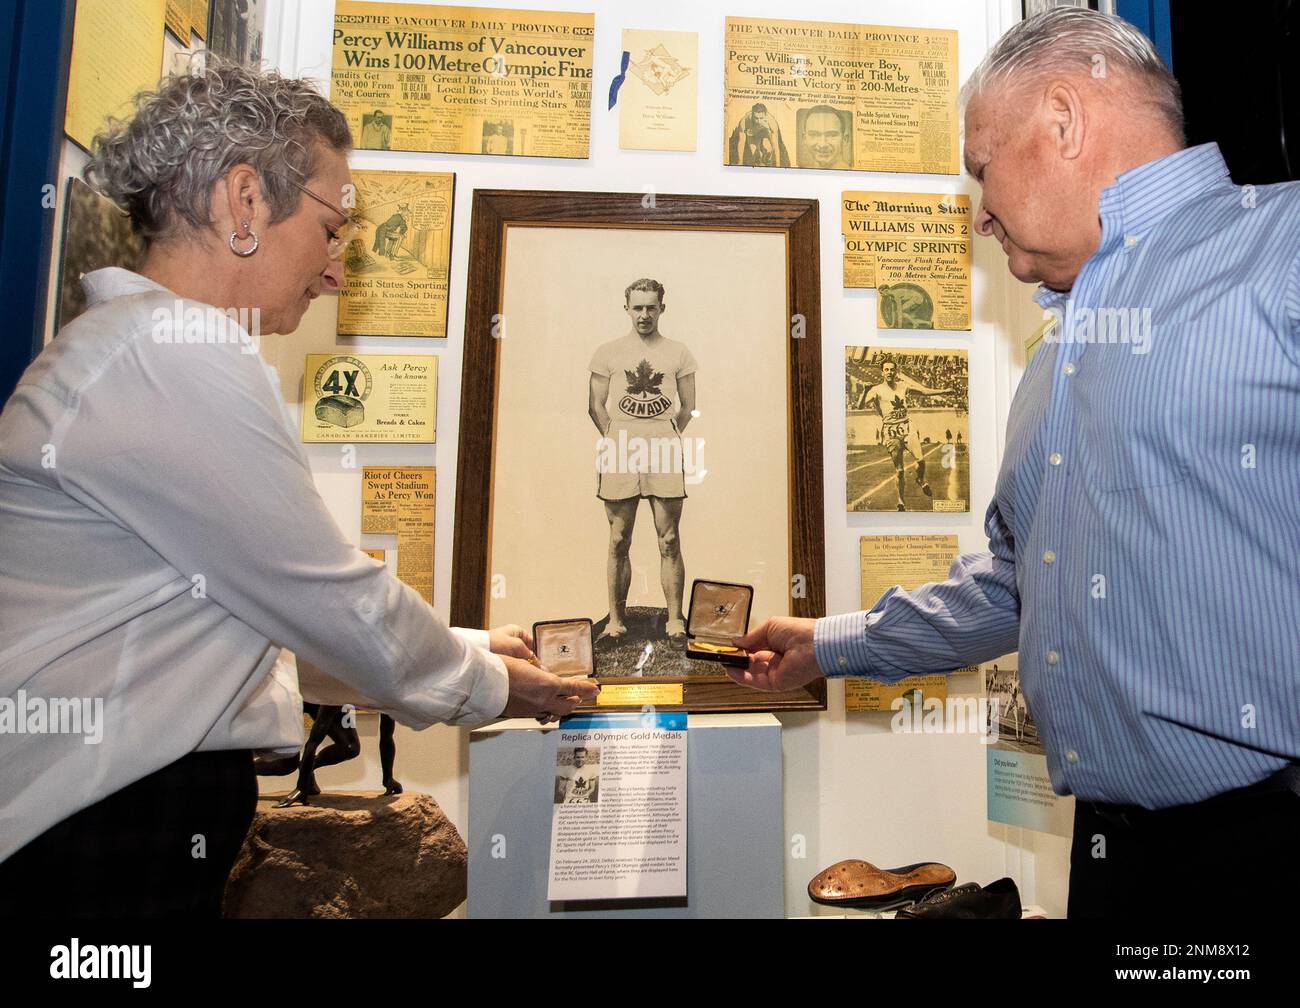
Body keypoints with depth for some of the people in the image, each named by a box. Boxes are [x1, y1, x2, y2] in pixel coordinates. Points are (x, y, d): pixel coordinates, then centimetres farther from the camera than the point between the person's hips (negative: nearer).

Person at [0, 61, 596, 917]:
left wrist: (468, 651, 14)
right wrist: (484, 683, 4)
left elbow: (276, 614, 14)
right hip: (112, 841, -9)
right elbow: (334, 604, -13)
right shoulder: (183, 358, -18)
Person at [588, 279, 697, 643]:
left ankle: (674, 619, 8)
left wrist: (667, 438, 6)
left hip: (665, 453, 0)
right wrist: (616, 441, 4)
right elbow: (596, 405, 10)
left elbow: (687, 406, 13)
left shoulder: (678, 353, 11)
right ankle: (616, 619, 12)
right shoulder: (607, 352, 10)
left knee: (670, 542, 0)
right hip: (620, 456, 0)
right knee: (619, 543, 4)